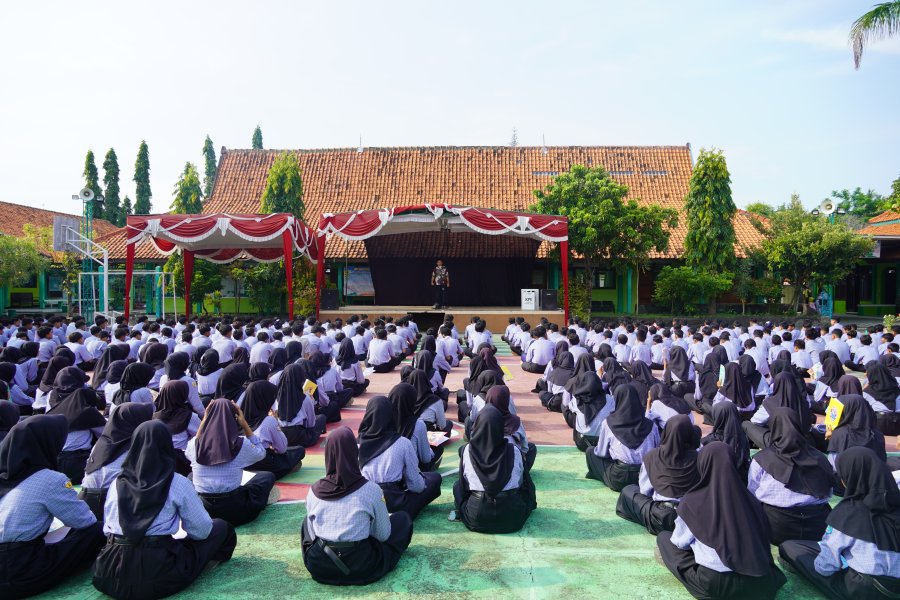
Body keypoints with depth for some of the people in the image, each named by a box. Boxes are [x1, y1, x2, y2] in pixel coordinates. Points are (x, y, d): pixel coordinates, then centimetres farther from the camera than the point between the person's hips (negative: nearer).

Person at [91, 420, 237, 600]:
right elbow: (202, 530, -3)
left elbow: (108, 529, 15)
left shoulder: (117, 483, 3)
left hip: (111, 575, 5)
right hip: (158, 576, -4)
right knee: (220, 527, 12)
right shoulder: (177, 483, -9)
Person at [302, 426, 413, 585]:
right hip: (360, 566, -2)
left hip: (318, 565, 3)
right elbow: (383, 536, -2)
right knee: (402, 518, 16)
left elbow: (312, 533, 6)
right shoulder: (371, 489, -14)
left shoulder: (314, 490, -6)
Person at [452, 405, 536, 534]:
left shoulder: (467, 451, -9)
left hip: (477, 519, -1)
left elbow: (463, 483, 2)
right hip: (512, 516, 1)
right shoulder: (513, 451, -8)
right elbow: (522, 481, 4)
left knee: (457, 486, 24)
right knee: (525, 486, 27)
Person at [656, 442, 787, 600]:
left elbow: (681, 542, -1)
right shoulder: (749, 499, -4)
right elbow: (763, 539, 7)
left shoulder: (693, 502, -13)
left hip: (712, 584, -5)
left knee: (664, 537, 13)